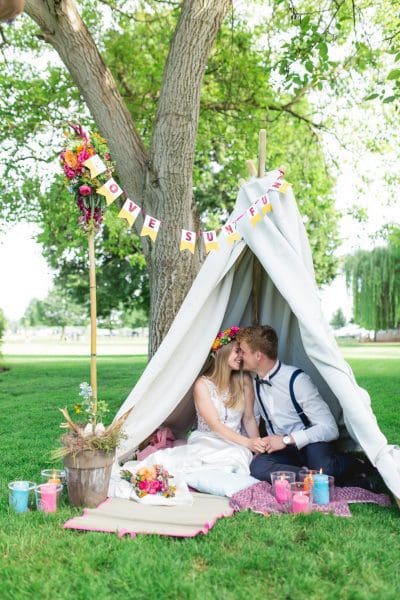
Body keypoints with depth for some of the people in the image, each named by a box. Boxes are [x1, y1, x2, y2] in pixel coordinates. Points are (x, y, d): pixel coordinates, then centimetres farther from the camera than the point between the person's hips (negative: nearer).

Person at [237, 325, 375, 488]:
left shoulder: (296, 380, -17)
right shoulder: (253, 382, 2)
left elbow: (330, 428, -20)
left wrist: (287, 440, -22)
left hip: (311, 446, -5)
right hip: (282, 452, 5)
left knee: (323, 467, -40)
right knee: (258, 466, -31)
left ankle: (356, 465, -4)